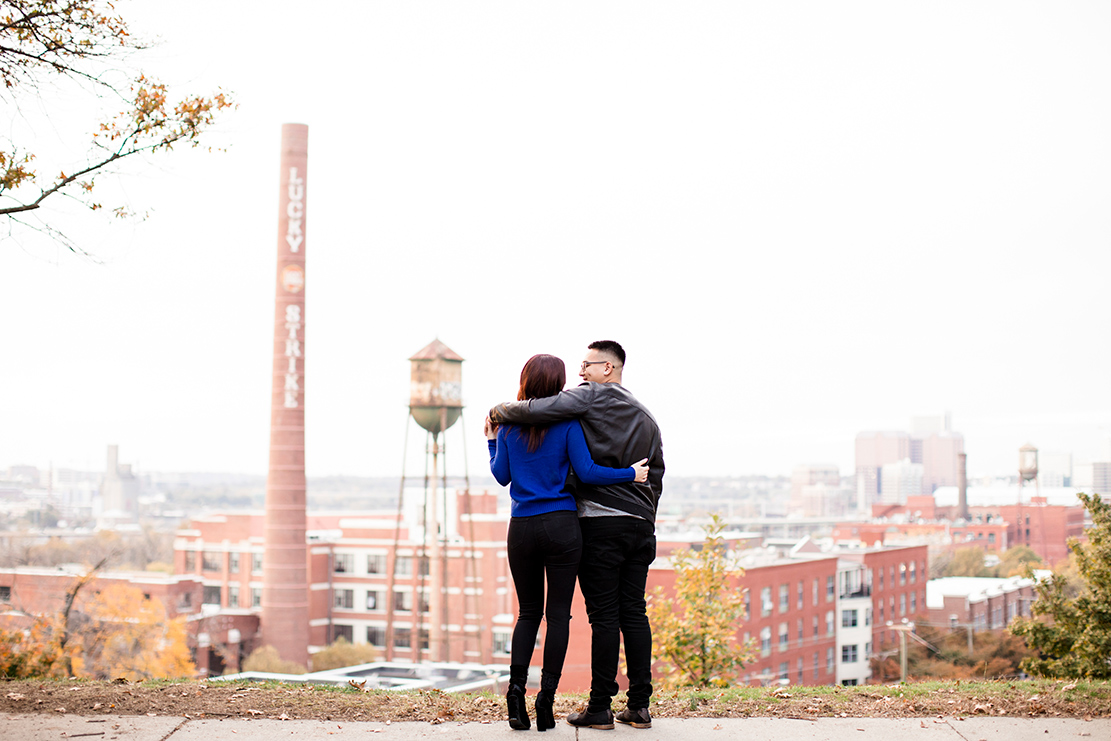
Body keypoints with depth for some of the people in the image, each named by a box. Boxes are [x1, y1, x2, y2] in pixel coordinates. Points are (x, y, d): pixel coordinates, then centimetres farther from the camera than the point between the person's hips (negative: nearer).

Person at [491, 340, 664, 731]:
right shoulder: (646, 416, 18)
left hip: (601, 523, -6)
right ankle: (639, 706, 9)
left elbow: (537, 410, -18)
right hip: (641, 525, 7)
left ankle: (600, 707, -1)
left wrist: (500, 411, -1)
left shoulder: (593, 396, -5)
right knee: (634, 613, 8)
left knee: (604, 615, -4)